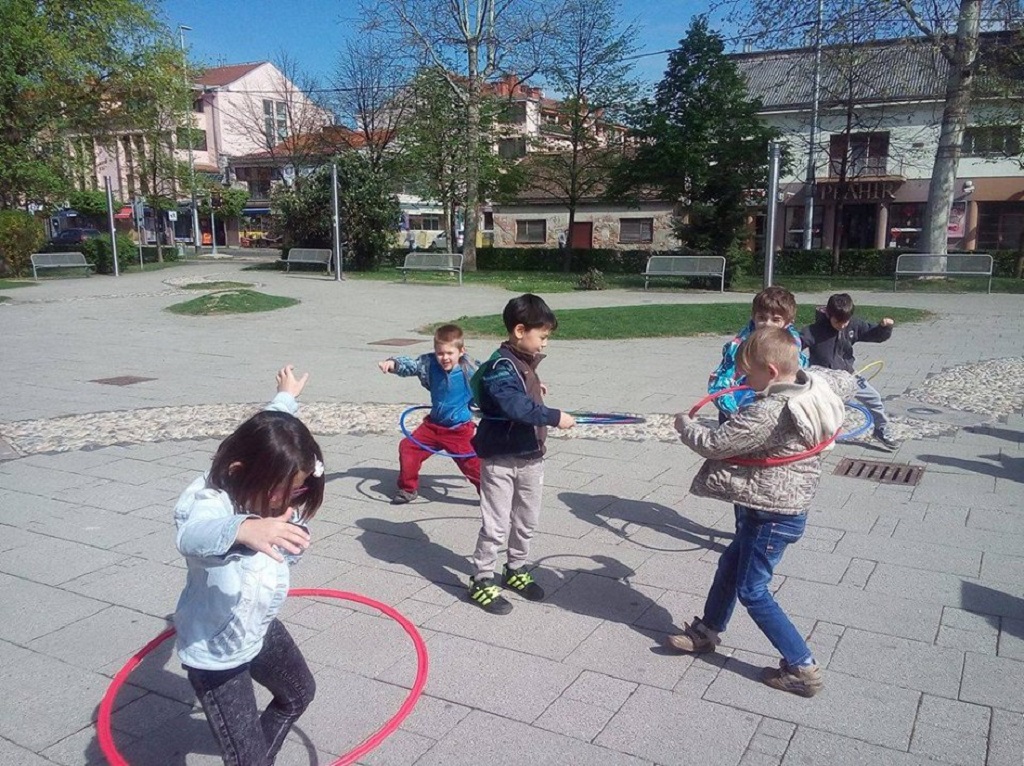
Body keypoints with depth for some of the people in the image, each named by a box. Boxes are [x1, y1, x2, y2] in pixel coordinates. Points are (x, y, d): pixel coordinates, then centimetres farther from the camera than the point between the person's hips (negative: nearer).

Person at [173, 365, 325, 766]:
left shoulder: (265, 484, -15)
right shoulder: (209, 502, -36)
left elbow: (271, 427, 7)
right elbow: (193, 533, -62)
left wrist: (286, 396, 27)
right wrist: (244, 528, -83)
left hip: (261, 627, 8)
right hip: (214, 654, -8)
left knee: (299, 693, 30)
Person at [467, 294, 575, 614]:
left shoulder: (525, 362, 8)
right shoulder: (500, 368, -22)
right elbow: (517, 406, -37)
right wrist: (555, 417, -32)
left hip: (530, 457, 9)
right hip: (501, 459, -9)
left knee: (527, 521, 19)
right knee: (496, 526, 1)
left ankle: (516, 571, 37)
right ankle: (481, 582, 16)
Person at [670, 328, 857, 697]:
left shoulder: (766, 413, -31)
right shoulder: (817, 382, -5)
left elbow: (713, 444, -23)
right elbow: (847, 382, 19)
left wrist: (685, 424, -5)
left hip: (771, 514, -10)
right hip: (787, 504, 10)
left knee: (752, 590, 5)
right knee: (730, 563, 23)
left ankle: (802, 668, 14)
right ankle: (707, 630, 42)